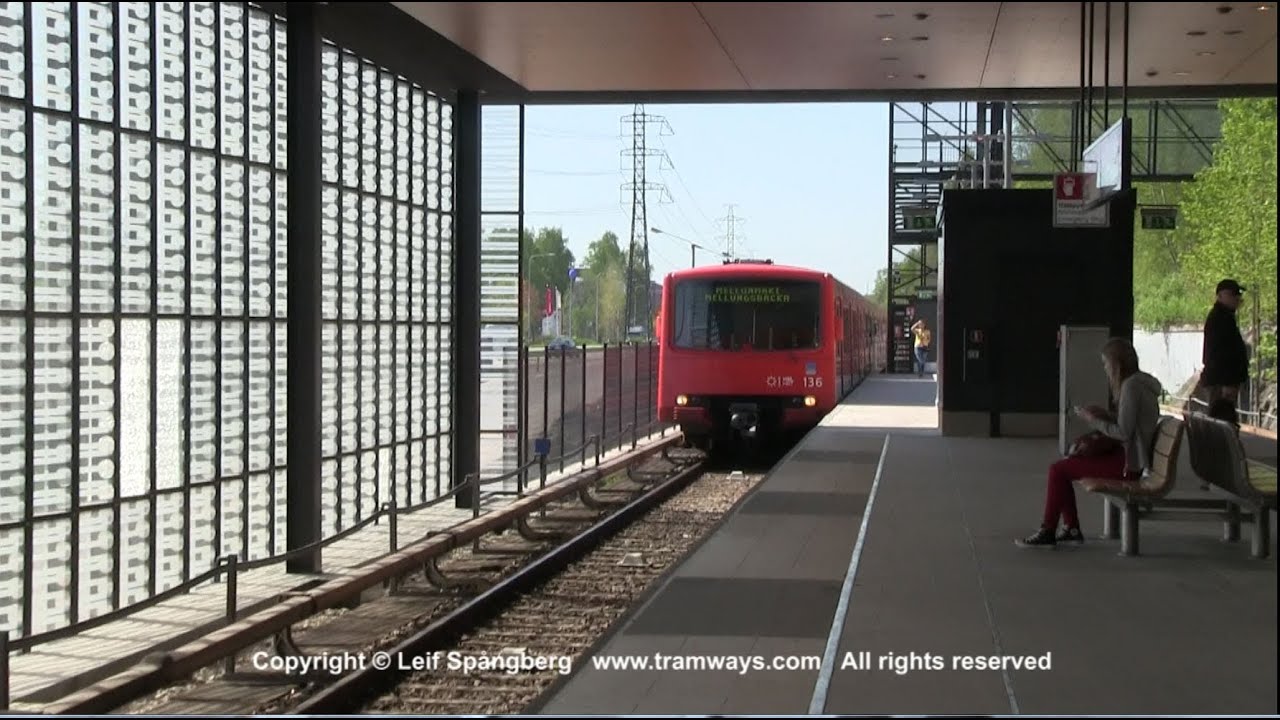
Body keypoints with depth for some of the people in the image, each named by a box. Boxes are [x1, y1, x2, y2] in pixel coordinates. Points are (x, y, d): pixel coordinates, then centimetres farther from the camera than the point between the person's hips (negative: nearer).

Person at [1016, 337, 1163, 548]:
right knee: (1065, 464, 14)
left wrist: (1093, 420, -11)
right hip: (1128, 455, 11)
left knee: (1058, 470, -10)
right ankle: (1072, 528, 12)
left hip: (1127, 463, -11)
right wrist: (1106, 415, 8)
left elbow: (1124, 432, -22)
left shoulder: (1131, 386, -19)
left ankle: (1047, 532, -2)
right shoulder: (1141, 383, 12)